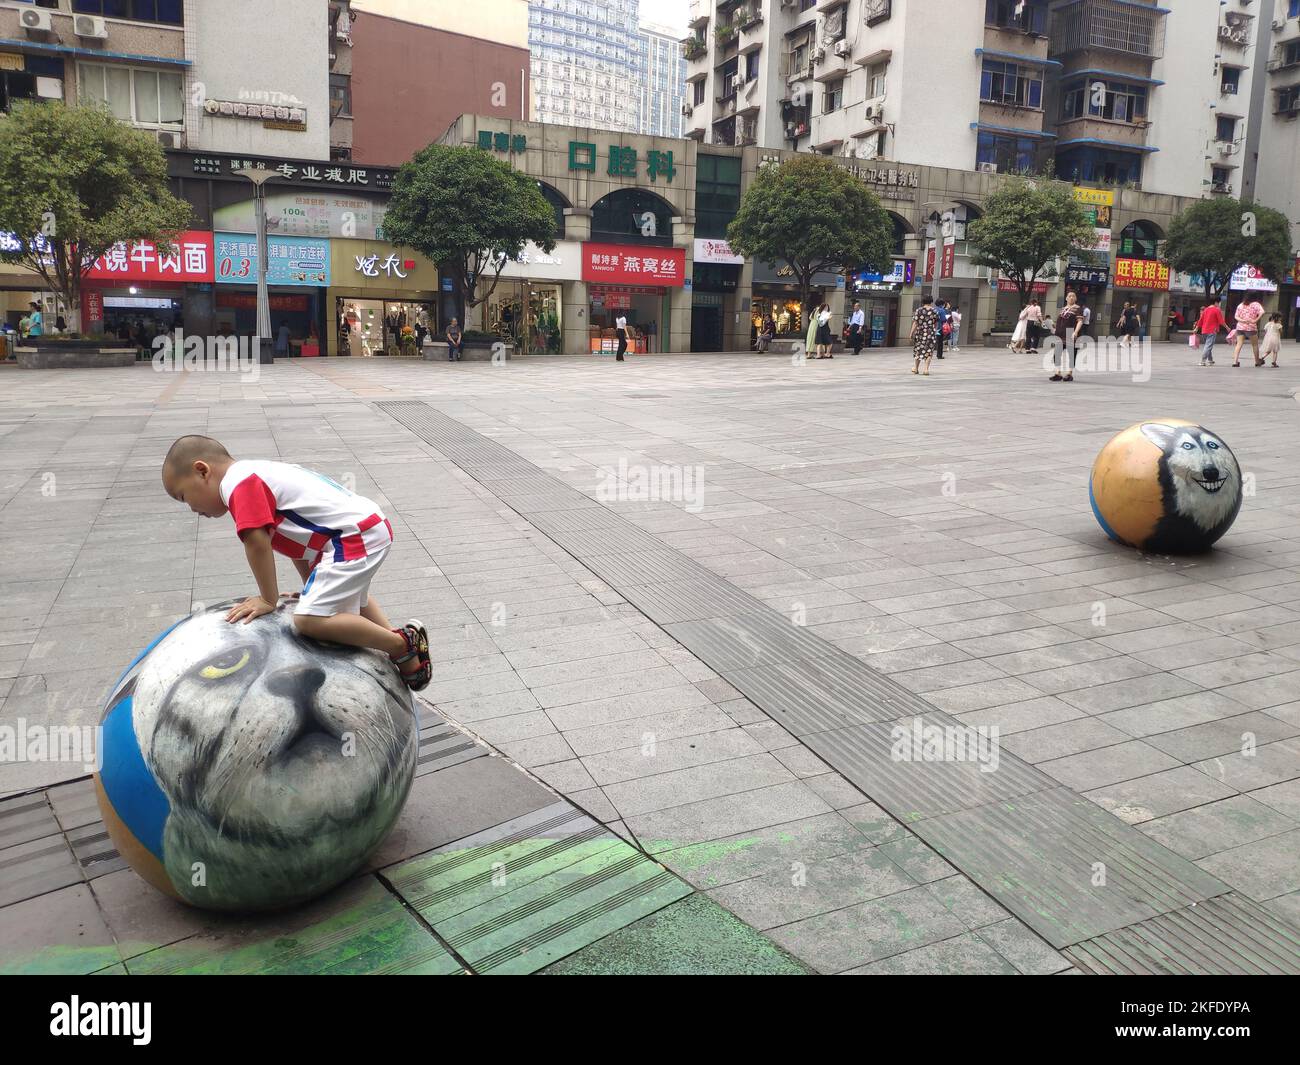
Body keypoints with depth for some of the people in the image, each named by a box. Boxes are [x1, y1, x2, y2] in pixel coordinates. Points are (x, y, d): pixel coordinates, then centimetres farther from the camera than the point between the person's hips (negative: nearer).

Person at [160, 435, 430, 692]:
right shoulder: (256, 473, 19)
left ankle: (403, 646, -10)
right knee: (350, 597, 36)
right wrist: (312, 588, 23)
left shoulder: (239, 484, -12)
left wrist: (268, 600, -7)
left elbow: (257, 544, -18)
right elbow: (296, 538, 22)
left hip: (356, 537, -11)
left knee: (309, 620, -18)